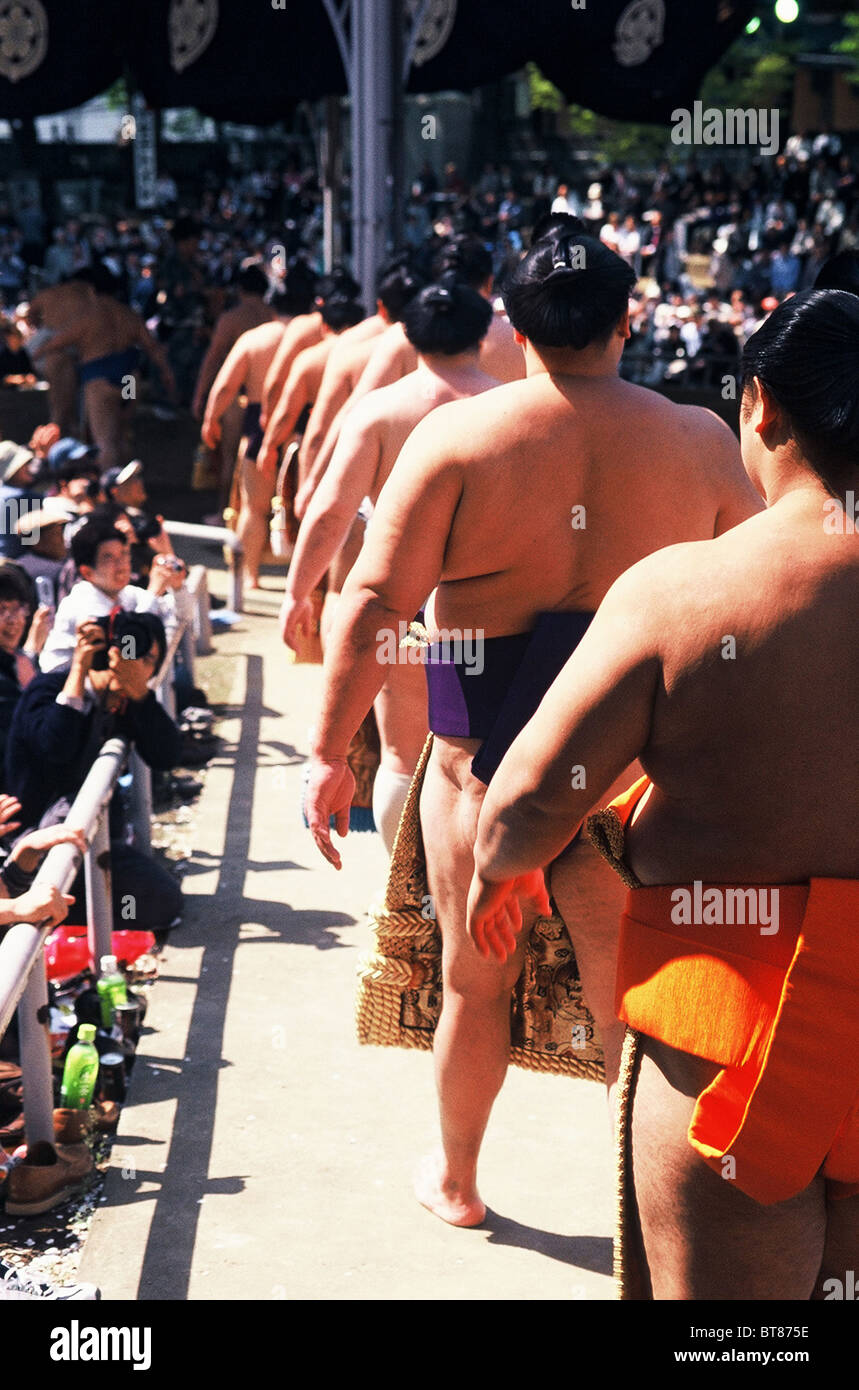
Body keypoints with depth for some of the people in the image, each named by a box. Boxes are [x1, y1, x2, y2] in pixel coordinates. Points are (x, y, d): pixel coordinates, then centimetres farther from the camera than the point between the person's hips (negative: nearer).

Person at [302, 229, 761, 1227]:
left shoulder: (458, 434, -9)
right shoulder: (699, 441, -3)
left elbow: (374, 599, -12)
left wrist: (329, 751, -6)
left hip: (485, 758, -1)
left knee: (476, 983, 18)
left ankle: (456, 1181, 38)